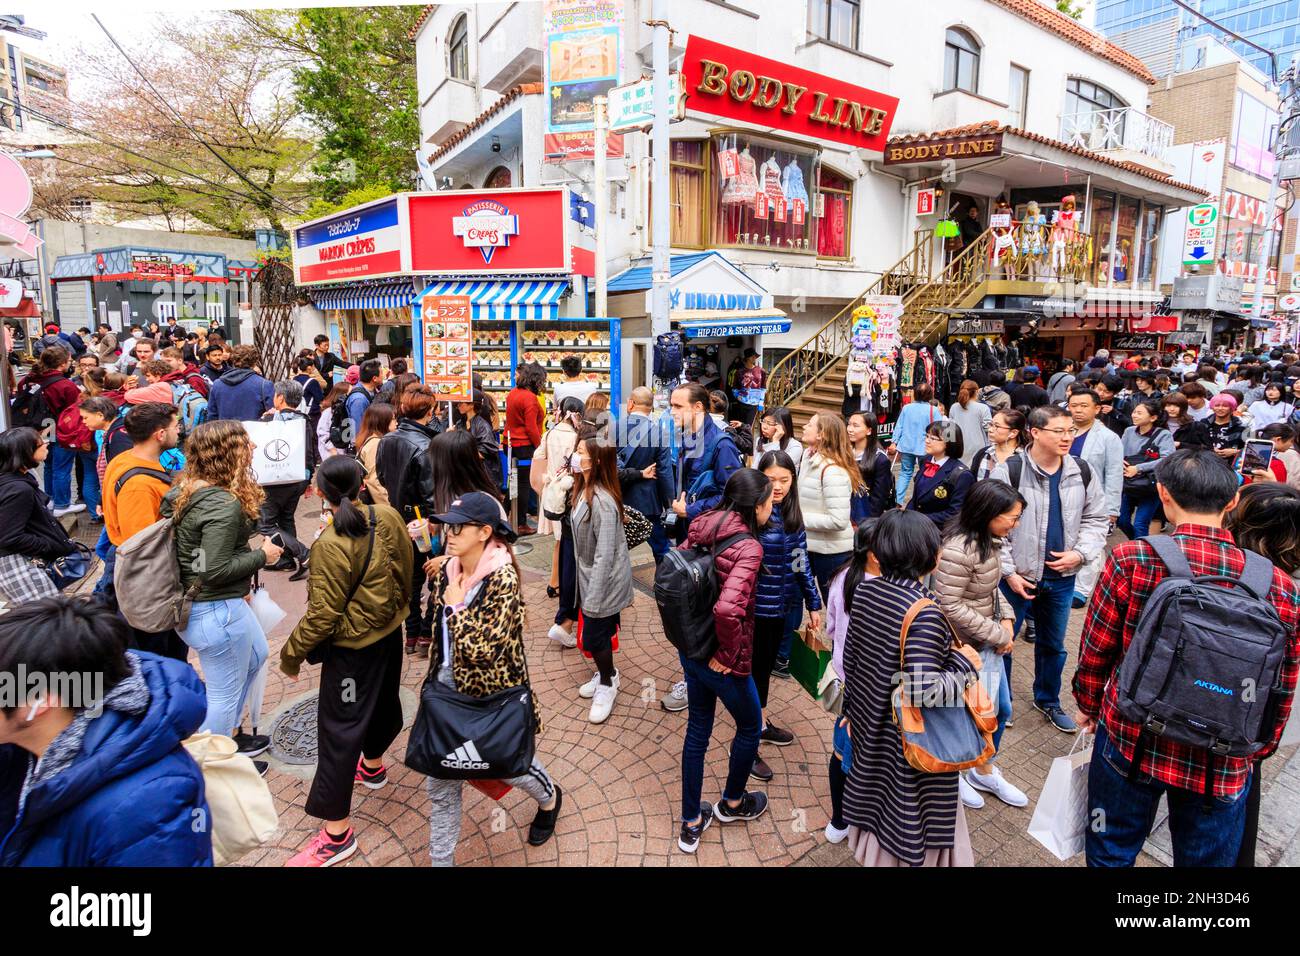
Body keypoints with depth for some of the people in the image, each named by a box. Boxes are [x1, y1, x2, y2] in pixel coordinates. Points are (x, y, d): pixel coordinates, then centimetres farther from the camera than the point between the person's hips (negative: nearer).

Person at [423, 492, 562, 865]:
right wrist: (435, 679, 16)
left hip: (491, 695, -5)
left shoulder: (502, 578, -26)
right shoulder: (448, 570, -4)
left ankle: (550, 798, 53)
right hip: (449, 691, 5)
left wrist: (456, 605, -23)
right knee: (441, 784, 12)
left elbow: (482, 649, -30)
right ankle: (440, 859, 32)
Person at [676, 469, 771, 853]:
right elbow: (728, 608, -37)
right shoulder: (748, 546, -25)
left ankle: (691, 824, 35)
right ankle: (731, 803, 44)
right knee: (750, 726, 21)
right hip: (722, 661, -6)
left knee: (697, 730, 21)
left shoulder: (702, 528, -4)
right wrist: (727, 654, -21)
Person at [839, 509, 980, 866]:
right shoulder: (924, 612, -27)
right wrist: (965, 665, -15)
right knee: (912, 821, 14)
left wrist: (852, 708, 17)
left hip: (871, 727, 7)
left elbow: (850, 660, 4)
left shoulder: (865, 591, -6)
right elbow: (922, 694, -30)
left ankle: (873, 855, 45)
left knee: (879, 803, 25)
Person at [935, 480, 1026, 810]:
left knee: (1001, 709, 20)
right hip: (963, 646, -9)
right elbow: (950, 606, -27)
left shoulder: (988, 540, -1)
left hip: (988, 643, 9)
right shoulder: (958, 550, -29)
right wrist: (998, 635, -19)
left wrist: (1007, 617, -4)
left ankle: (984, 772, 43)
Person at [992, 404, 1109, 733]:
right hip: (1017, 576, -4)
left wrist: (1079, 553, -8)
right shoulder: (1009, 472, -15)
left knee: (1053, 644, 20)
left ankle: (1048, 701, 41)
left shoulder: (1083, 473, 0)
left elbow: (1096, 519, 9)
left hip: (1062, 577, 4)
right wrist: (1009, 572, -13)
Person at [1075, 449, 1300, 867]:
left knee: (1111, 853, 19)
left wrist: (1088, 704, 11)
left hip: (1130, 741, -2)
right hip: (1224, 767, 2)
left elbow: (1095, 648, -8)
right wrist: (1256, 751, 18)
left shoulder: (1132, 559, -18)